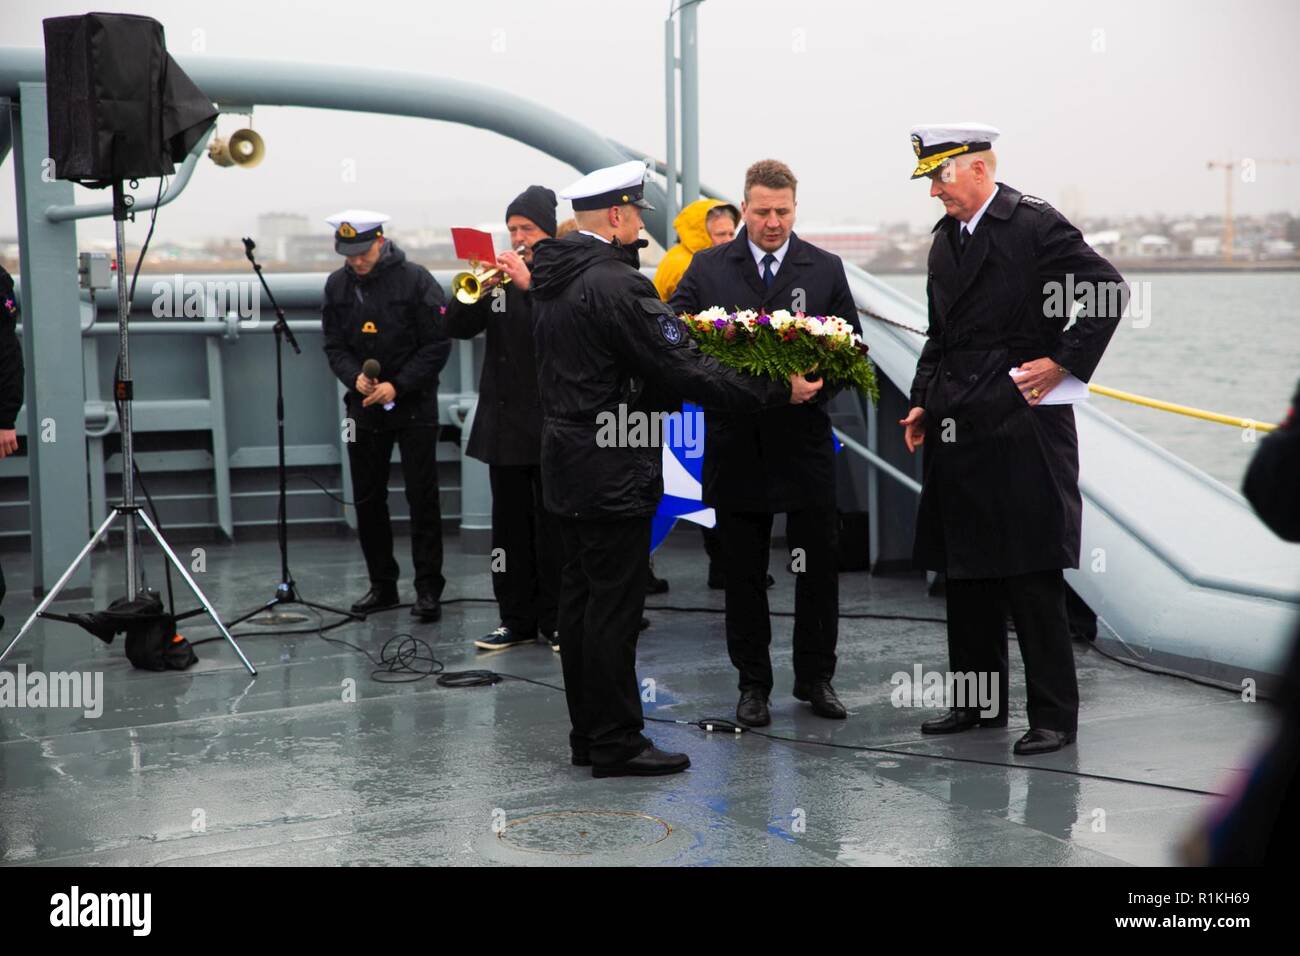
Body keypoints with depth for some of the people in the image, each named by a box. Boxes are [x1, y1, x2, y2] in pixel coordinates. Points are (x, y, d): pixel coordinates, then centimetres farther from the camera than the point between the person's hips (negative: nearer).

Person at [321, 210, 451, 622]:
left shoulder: (415, 280, -9)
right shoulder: (337, 285, 5)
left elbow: (438, 345, -10)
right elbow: (334, 346, 7)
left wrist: (397, 385, -16)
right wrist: (355, 377, -13)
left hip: (413, 406, -5)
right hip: (364, 407, 5)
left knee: (422, 499, -2)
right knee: (367, 499, 9)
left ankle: (428, 589, 4)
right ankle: (382, 585, 21)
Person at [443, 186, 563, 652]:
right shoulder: (500, 273, 10)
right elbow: (456, 328, 4)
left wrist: (529, 284, -24)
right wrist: (475, 292, -13)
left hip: (551, 420, -5)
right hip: (504, 417, 5)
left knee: (553, 524, 2)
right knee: (510, 523, 10)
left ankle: (556, 619, 11)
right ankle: (517, 618, 18)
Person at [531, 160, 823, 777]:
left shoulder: (554, 279, 11)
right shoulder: (615, 284, -19)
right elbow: (680, 369, -20)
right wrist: (779, 390, -14)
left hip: (568, 465, 10)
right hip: (611, 471, -10)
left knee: (581, 597, 13)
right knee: (615, 603, -4)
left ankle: (588, 735, 21)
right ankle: (616, 744, 1)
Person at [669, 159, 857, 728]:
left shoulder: (826, 270, 6)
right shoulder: (708, 268, 5)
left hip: (804, 440, 0)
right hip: (736, 441, 0)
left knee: (819, 564, 4)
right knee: (743, 570, 7)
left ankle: (815, 677, 20)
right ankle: (753, 684, 18)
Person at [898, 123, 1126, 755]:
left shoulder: (1035, 224, -7)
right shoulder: (945, 240, 15)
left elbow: (1111, 293, -10)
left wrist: (1063, 361, -13)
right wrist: (923, 403, 13)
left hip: (1020, 425, -8)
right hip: (957, 431, 8)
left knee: (1032, 579, -5)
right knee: (964, 574, 12)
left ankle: (1054, 716, 4)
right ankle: (979, 702, 24)